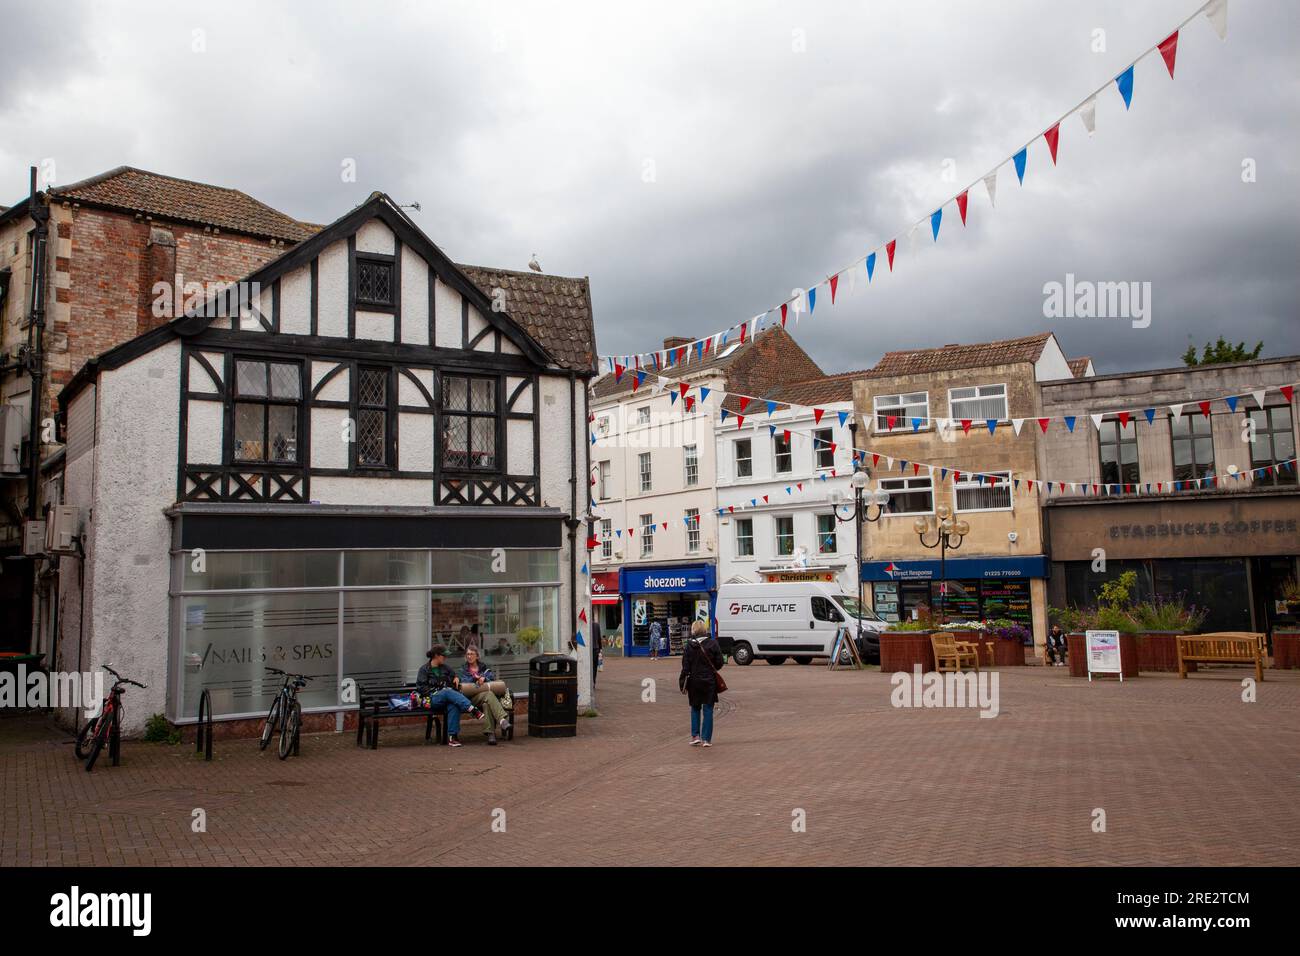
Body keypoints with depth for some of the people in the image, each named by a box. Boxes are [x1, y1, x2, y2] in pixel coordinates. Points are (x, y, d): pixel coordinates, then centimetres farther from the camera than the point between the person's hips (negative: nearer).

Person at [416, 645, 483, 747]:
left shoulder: (445, 668, 22)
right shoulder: (424, 669, 9)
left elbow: (455, 675, 34)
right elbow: (420, 687, 0)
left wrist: (456, 678, 11)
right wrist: (434, 692, -10)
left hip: (448, 697, 4)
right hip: (432, 700, -4)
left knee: (453, 706, -36)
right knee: (448, 692, -38)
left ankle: (452, 736, -41)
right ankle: (472, 709, -50)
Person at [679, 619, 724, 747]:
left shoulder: (690, 645, -7)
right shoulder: (713, 643, -6)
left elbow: (686, 665, -6)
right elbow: (719, 663, -2)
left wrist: (683, 683, -1)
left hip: (694, 681, 0)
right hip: (710, 681, 0)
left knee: (695, 709, 16)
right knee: (708, 710, 6)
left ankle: (695, 736, 10)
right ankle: (706, 739, 5)